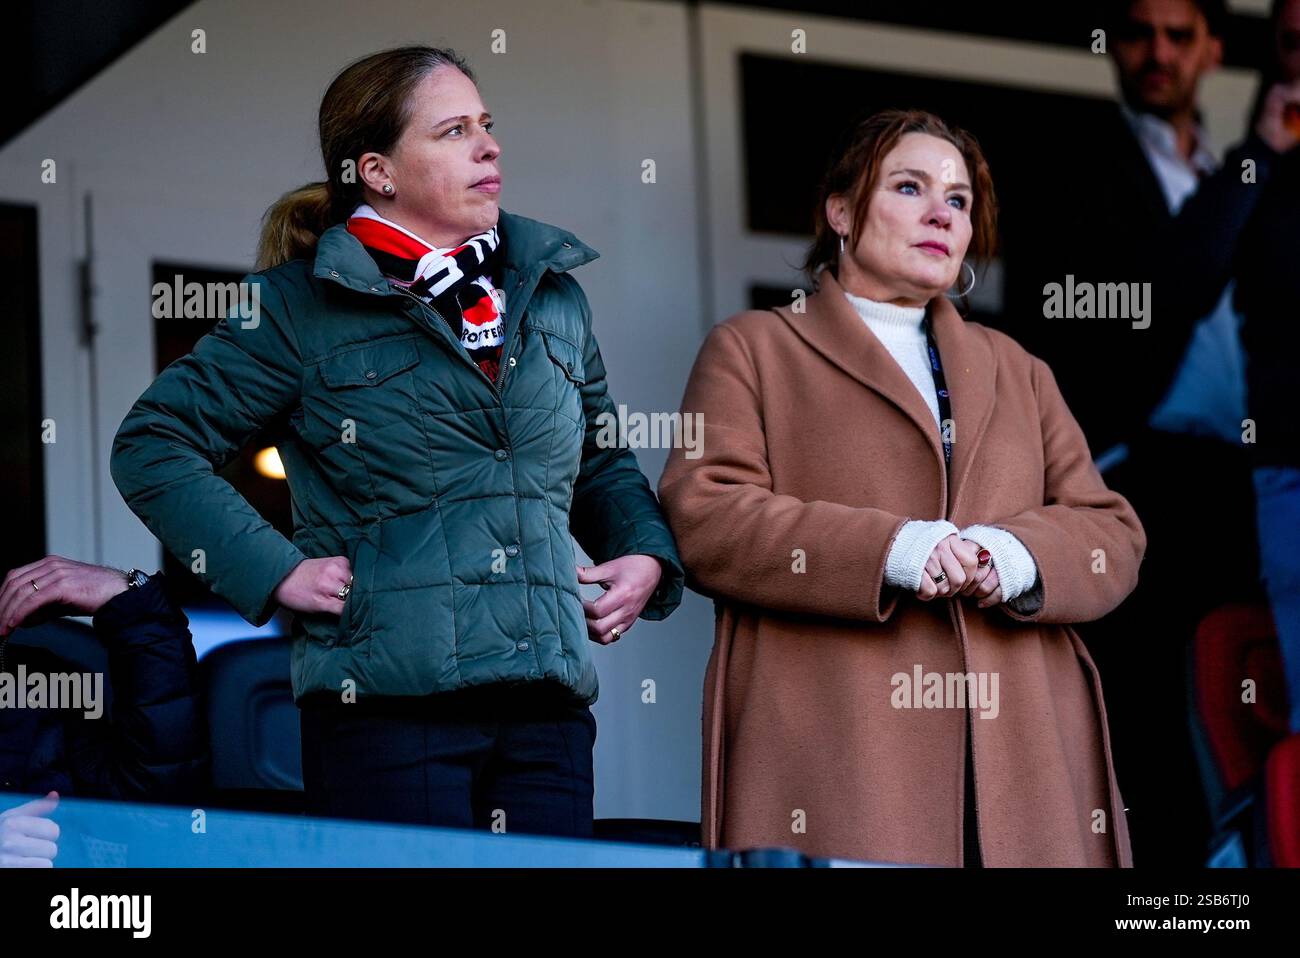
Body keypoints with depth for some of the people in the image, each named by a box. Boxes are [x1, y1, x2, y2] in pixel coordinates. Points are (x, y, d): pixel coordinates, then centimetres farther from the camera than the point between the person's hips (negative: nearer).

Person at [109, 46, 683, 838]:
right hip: (389, 706, -5)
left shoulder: (553, 295, 16)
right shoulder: (303, 306, 0)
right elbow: (154, 444, 0)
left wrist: (648, 552, 11)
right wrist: (275, 571, -8)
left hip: (548, 710, 5)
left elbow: (602, 461, 30)